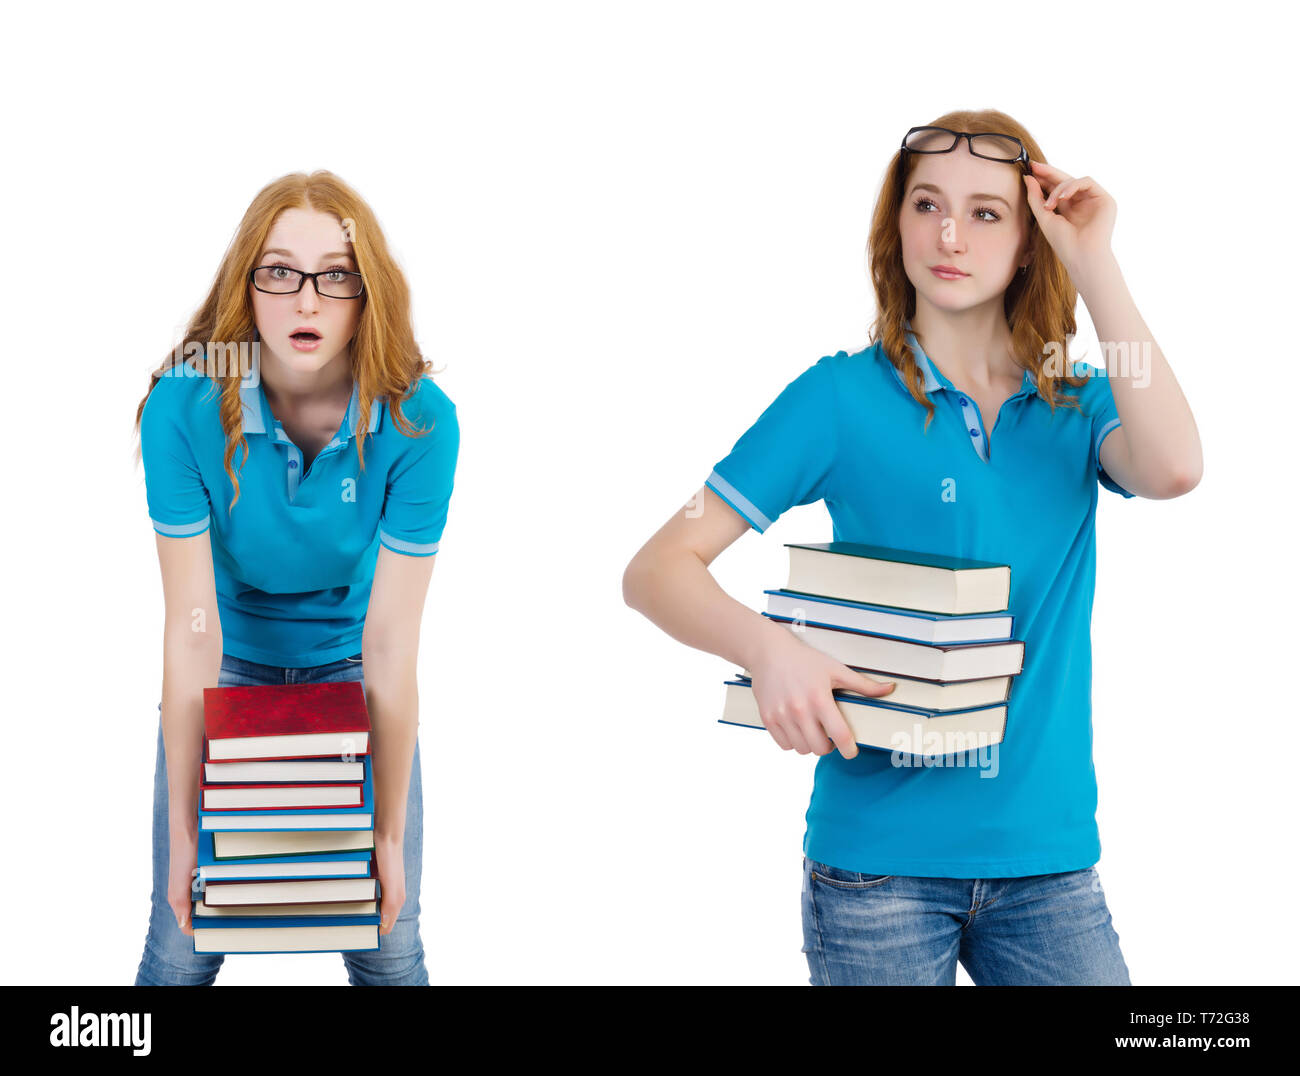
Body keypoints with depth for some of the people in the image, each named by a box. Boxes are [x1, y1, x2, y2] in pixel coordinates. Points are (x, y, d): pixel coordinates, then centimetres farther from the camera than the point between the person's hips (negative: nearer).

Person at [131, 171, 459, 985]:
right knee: (183, 949, -2)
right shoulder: (185, 408, -24)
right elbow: (192, 627, -23)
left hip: (350, 667, 0)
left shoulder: (418, 421, -24)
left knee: (389, 950, -1)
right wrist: (183, 829, -22)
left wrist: (390, 833, -21)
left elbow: (391, 639, -23)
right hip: (230, 666, 0)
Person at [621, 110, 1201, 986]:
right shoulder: (843, 397, -3)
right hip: (880, 854, -2)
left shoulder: (1078, 406, 6)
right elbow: (657, 569, -6)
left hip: (1047, 848, 3)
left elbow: (1173, 469, -18)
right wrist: (767, 646, -26)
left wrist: (1094, 261, -12)